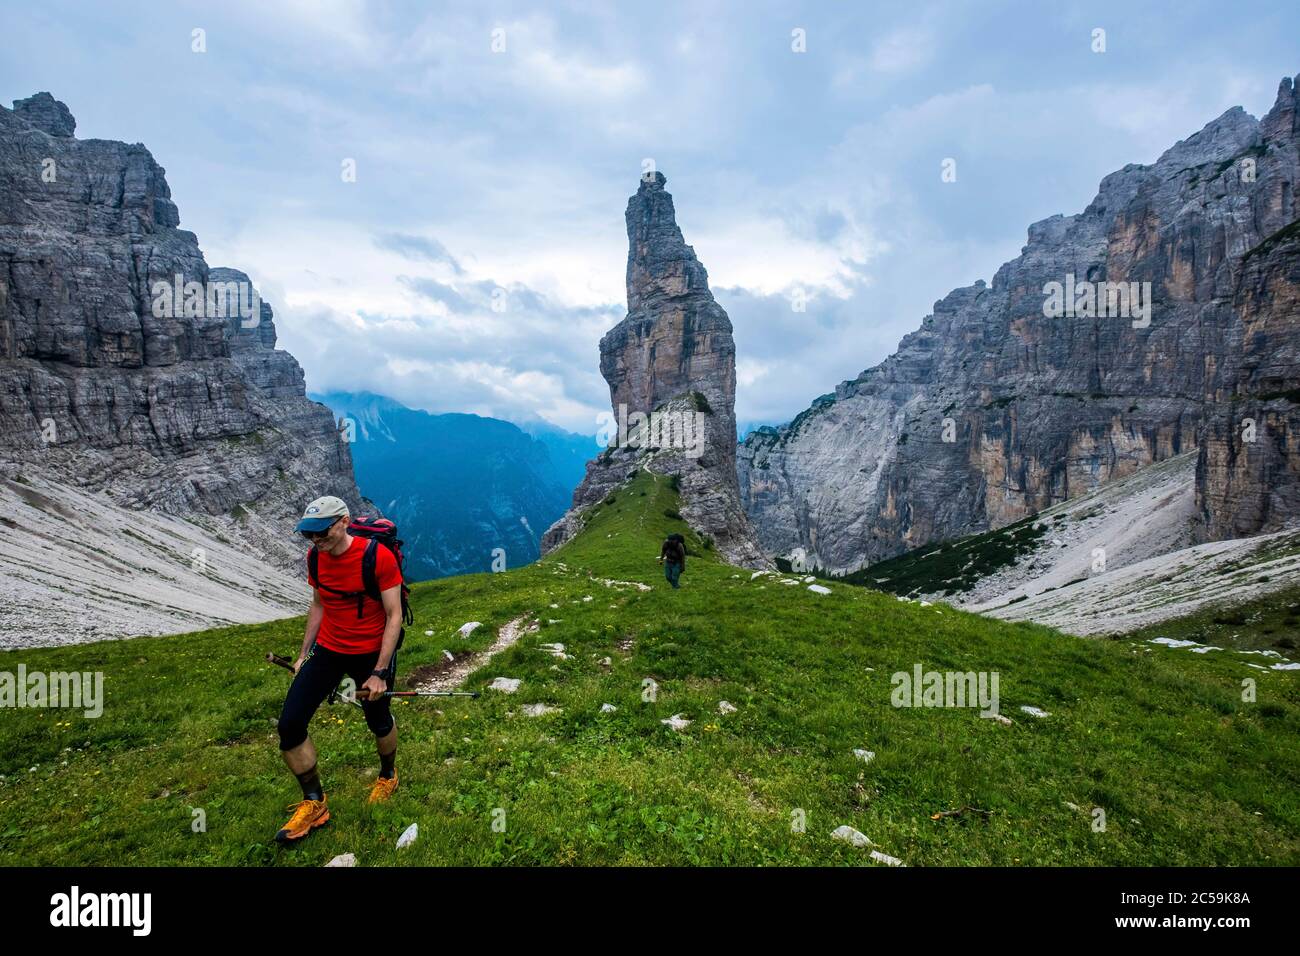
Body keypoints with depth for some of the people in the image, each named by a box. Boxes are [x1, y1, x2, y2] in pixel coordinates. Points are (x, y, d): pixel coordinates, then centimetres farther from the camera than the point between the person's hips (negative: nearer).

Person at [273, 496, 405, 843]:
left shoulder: (379, 557, -22)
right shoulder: (315, 557, -4)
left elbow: (394, 615, -19)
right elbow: (318, 605, 12)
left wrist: (379, 673, -21)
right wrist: (304, 653, 12)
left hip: (372, 653, -5)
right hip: (327, 649, 5)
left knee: (378, 722, 14)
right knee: (289, 725, -4)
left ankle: (388, 774, 46)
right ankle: (314, 803, 16)